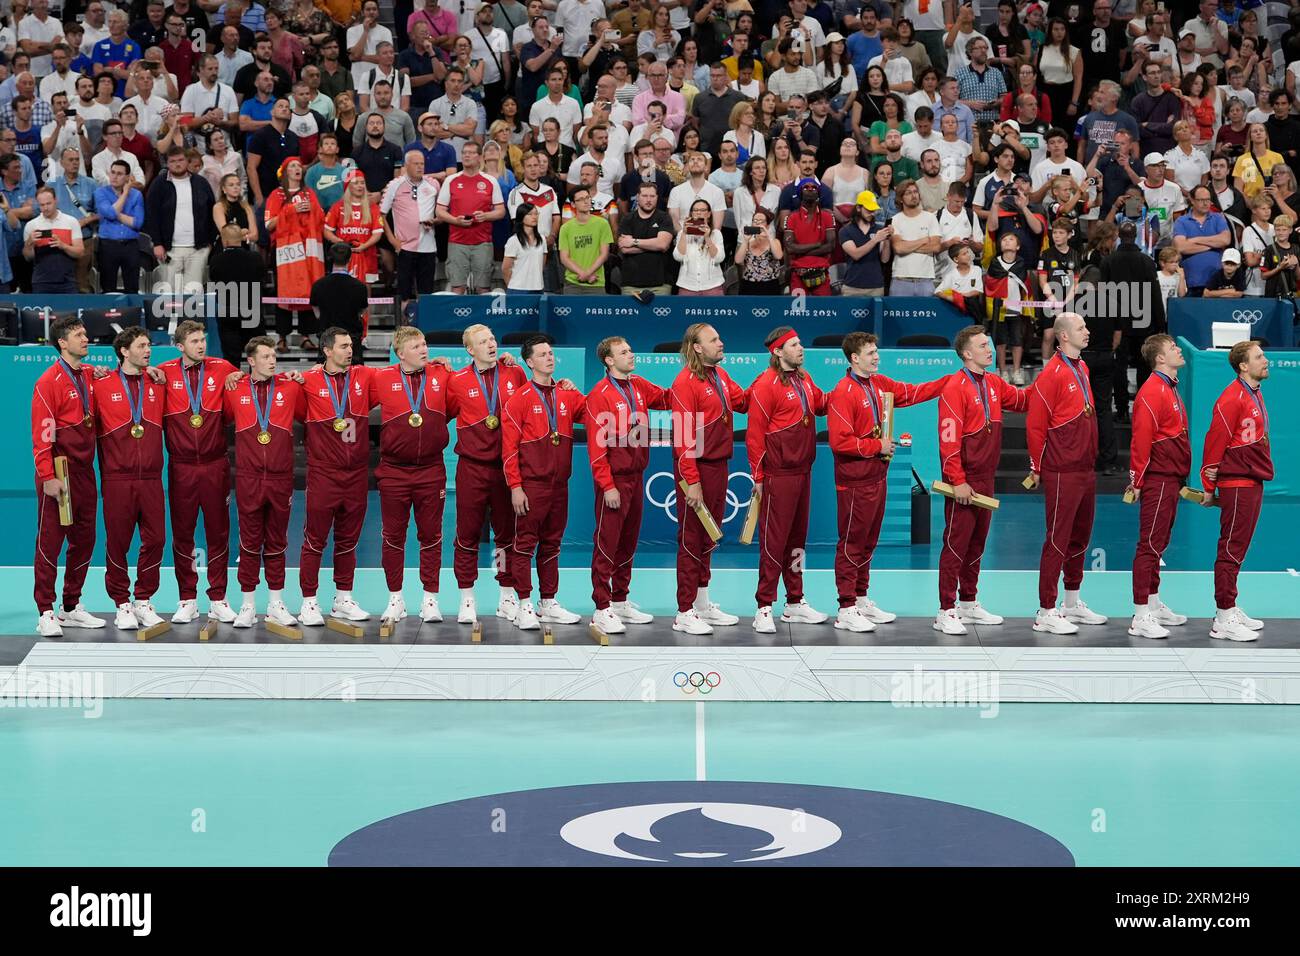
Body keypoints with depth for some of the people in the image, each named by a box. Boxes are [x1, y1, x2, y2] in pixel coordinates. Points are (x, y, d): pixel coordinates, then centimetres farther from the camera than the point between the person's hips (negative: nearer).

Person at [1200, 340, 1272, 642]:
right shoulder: (1232, 399, -16)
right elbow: (1214, 442, -16)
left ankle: (1231, 609, 20)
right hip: (1237, 484, -9)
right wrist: (1209, 487, -13)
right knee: (1231, 549, -6)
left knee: (1238, 548, 14)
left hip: (1253, 482, 9)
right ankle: (1224, 620, -5)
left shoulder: (1255, 394, 14)